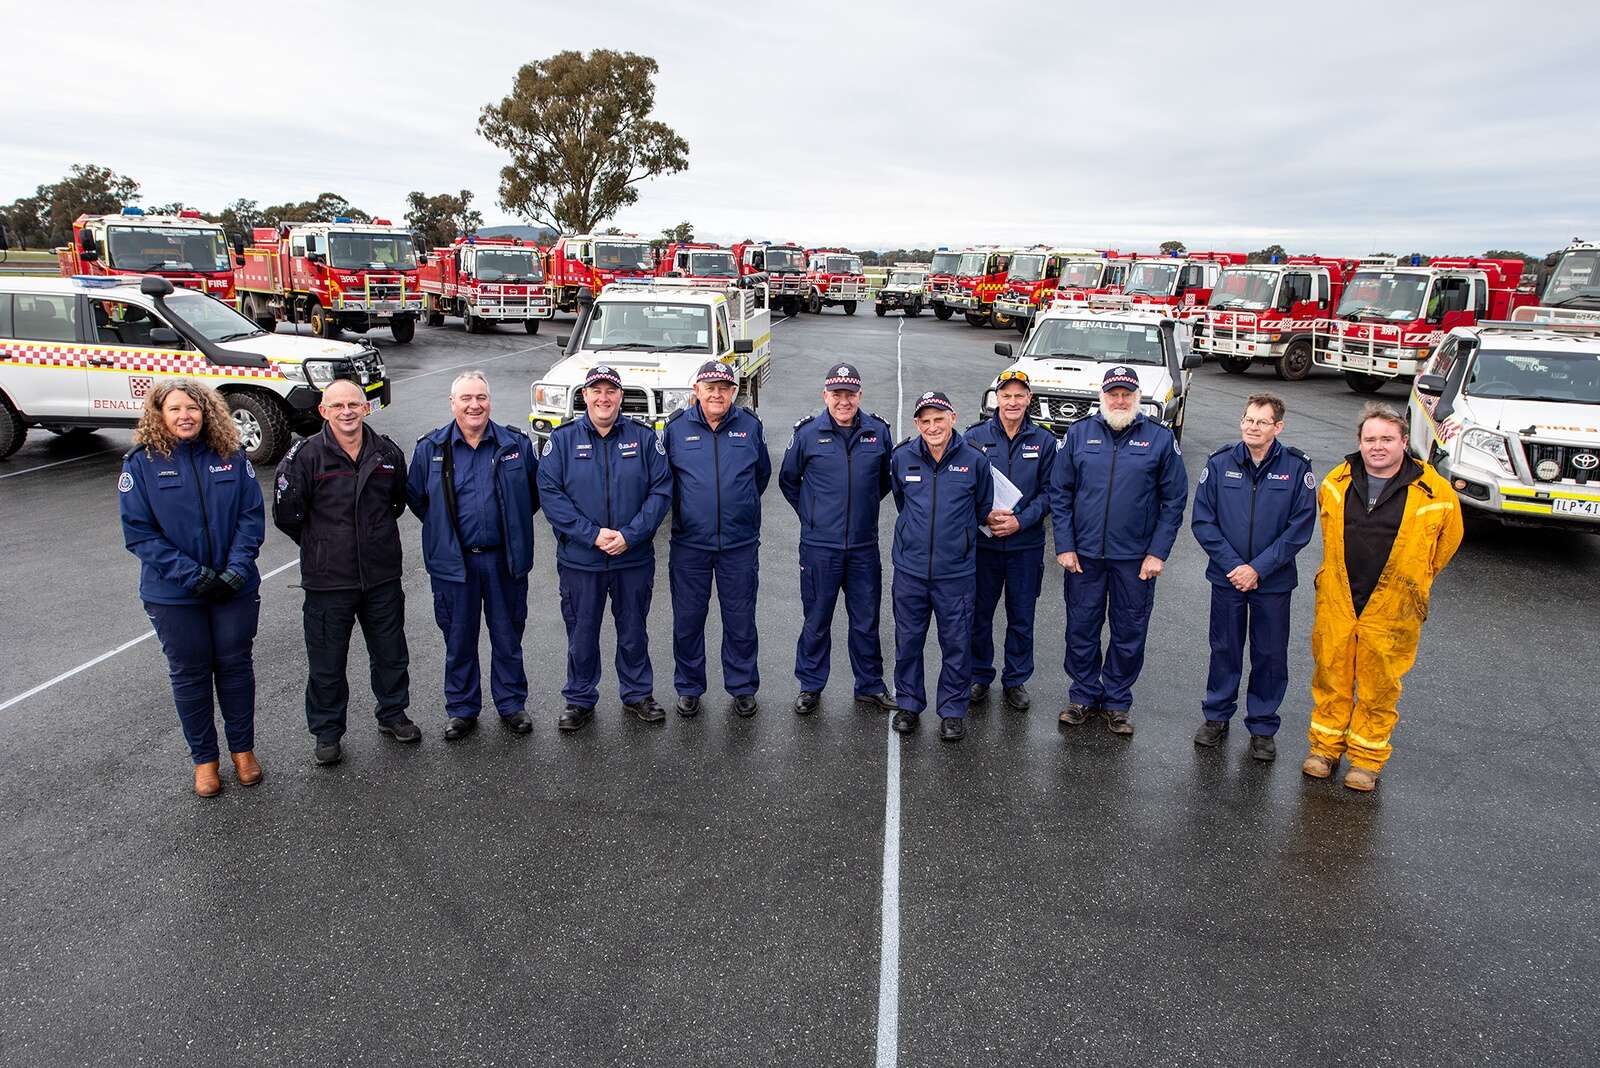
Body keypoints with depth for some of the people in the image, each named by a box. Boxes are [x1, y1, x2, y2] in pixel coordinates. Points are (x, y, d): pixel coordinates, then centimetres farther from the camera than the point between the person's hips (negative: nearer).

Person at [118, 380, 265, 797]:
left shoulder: (231, 456, -3)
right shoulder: (142, 462, -7)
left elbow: (252, 515, -3)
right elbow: (138, 532, -9)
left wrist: (237, 568, -16)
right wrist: (193, 574, -17)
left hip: (235, 588, 1)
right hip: (174, 594, -1)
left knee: (236, 665, 12)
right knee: (189, 674, 11)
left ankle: (243, 749, 28)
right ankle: (204, 758, 26)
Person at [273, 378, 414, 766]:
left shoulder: (388, 453, 2)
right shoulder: (305, 455, -11)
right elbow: (285, 513, -5)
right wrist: (321, 545, 3)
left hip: (382, 576, 3)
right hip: (327, 580, -3)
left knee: (391, 652, 16)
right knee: (327, 661, 8)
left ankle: (392, 714, 36)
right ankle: (327, 731, 24)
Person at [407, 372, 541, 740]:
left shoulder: (516, 443, -2)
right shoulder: (430, 448, -2)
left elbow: (535, 492, 10)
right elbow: (415, 496, 11)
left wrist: (512, 526, 8)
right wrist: (444, 531, 9)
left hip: (505, 560, 0)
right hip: (454, 562, 0)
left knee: (508, 636, 11)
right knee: (458, 639, 11)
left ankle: (512, 704, 27)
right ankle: (461, 709, 27)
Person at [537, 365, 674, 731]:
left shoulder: (644, 437, 0)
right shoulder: (562, 439, -2)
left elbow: (661, 490, -5)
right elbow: (549, 493, -9)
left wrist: (630, 535, -16)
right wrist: (593, 534, -18)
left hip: (634, 559, 1)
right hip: (579, 560, 0)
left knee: (633, 630, 15)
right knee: (581, 633, 11)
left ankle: (638, 694, 33)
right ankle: (579, 700, 28)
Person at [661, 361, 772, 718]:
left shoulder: (750, 426, 2)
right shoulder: (676, 428, -1)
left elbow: (762, 474, 16)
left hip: (740, 543, 0)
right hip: (689, 543, 0)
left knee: (740, 621, 9)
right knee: (688, 620, 9)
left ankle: (742, 687, 25)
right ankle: (688, 688, 26)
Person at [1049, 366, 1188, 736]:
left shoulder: (1161, 438, -1)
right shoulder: (1078, 434, 1)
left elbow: (1174, 499, 0)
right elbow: (1060, 493, 2)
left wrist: (1158, 552, -6)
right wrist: (1064, 546, -4)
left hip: (1136, 558, 0)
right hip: (1084, 554, 1)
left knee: (1129, 634, 9)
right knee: (1081, 630, 9)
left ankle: (1117, 699, 26)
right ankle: (1084, 694, 27)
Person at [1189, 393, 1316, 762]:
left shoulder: (1297, 468, -7)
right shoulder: (1220, 463, -5)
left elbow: (1300, 527, -9)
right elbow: (1202, 520, -5)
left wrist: (1258, 568, -14)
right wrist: (1232, 564, -13)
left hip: (1274, 581, -1)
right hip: (1227, 578, 1)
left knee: (1271, 655, 9)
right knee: (1224, 649, 13)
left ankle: (1263, 726, 24)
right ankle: (1216, 715, 30)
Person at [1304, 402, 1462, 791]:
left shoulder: (1433, 491, -8)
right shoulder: (1337, 482, 0)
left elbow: (1448, 538, 9)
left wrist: (1413, 580, 15)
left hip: (1391, 610, -2)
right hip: (1336, 603, 2)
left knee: (1379, 687, 8)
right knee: (1331, 678, 12)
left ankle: (1367, 759, 24)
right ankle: (1325, 747, 28)